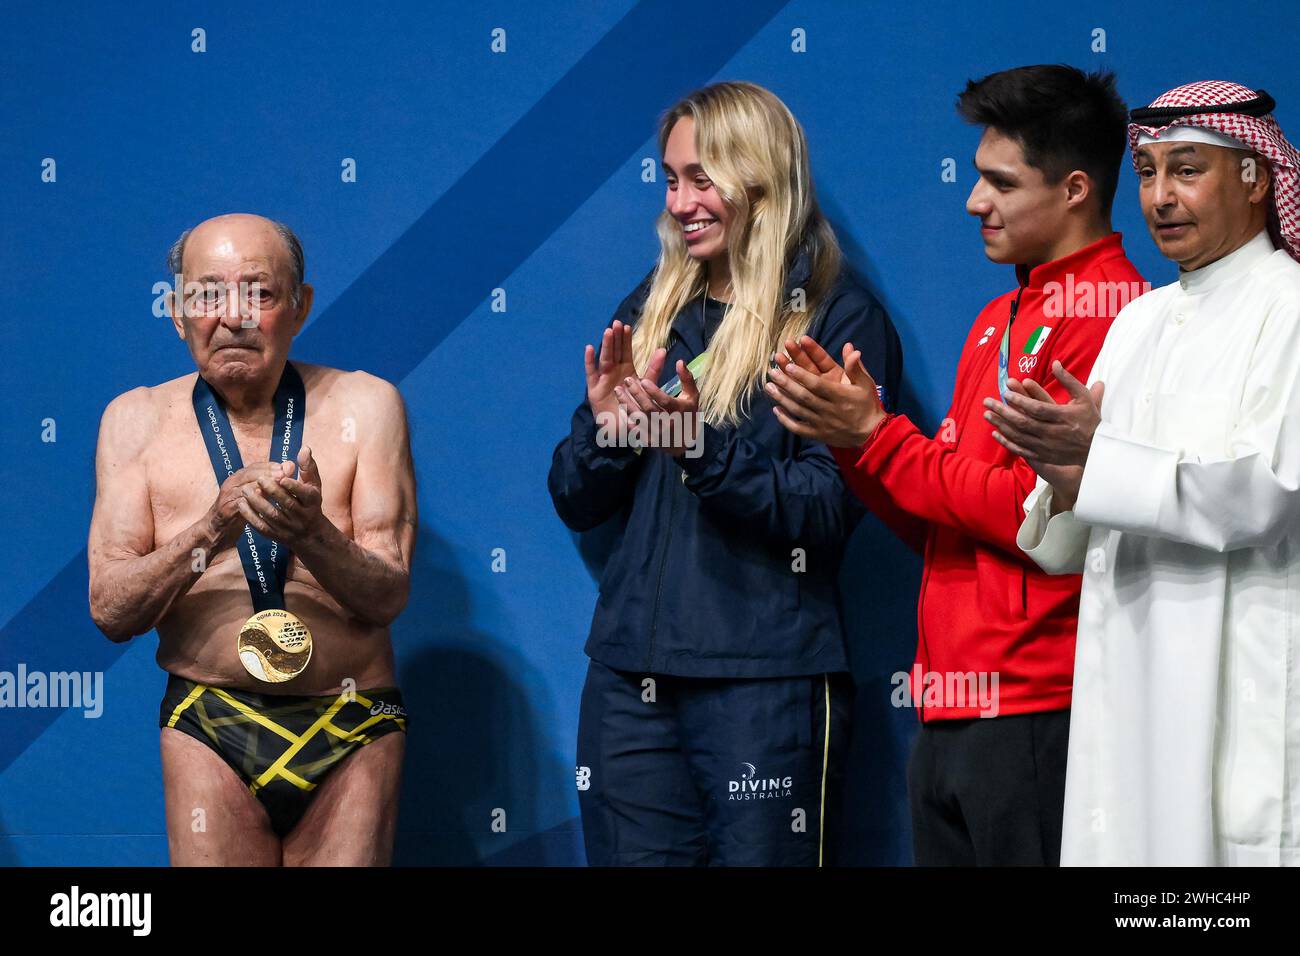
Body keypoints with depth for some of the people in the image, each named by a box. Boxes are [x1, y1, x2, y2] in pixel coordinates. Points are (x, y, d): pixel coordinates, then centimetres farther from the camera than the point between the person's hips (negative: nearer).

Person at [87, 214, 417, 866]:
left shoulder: (364, 405, 1)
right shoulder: (137, 419, 3)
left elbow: (389, 597, -5)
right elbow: (110, 611, -4)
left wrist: (311, 534, -25)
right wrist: (212, 529, -20)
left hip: (352, 737, 0)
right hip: (209, 732, 0)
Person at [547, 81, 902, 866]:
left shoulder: (838, 317, -2)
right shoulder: (653, 309, 15)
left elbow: (830, 511, -12)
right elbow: (575, 503, 15)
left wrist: (703, 446, -22)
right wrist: (606, 423, -4)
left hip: (767, 677, -5)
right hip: (632, 674, 5)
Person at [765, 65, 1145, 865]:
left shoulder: (1107, 312, -11)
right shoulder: (998, 322, 19)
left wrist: (878, 435, -11)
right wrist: (850, 428, 3)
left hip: (1036, 716, -9)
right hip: (951, 714, 9)